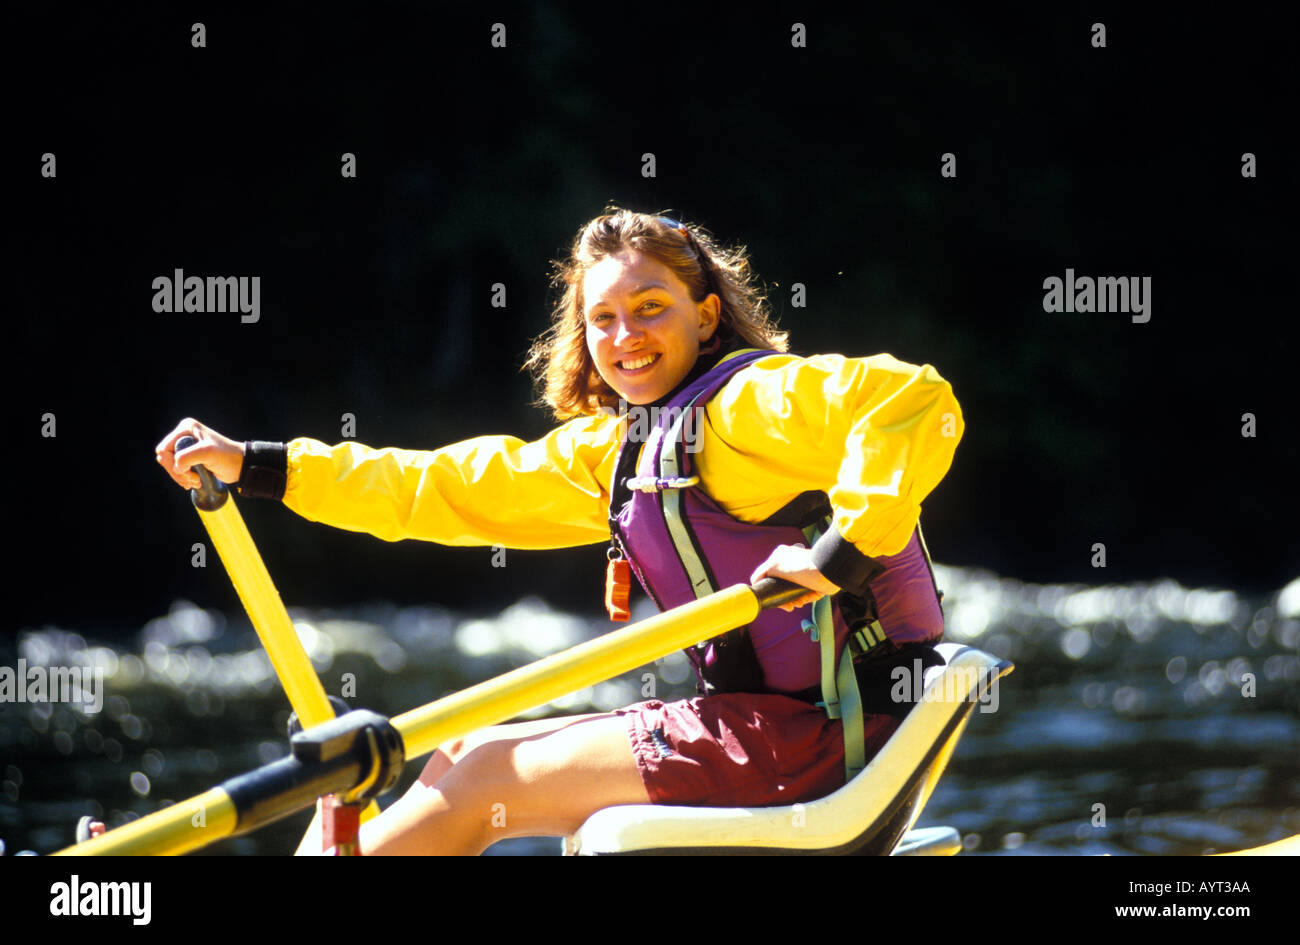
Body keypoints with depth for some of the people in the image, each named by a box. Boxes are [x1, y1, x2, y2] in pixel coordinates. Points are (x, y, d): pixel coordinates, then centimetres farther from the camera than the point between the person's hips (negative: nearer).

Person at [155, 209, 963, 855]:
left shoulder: (754, 399, -10)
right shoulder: (611, 451, 16)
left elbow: (917, 402, -26)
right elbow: (453, 488, 19)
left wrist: (842, 550, -30)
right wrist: (250, 466, 17)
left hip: (822, 733, -9)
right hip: (765, 718, 9)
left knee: (478, 783, -5)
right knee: (464, 760, 9)